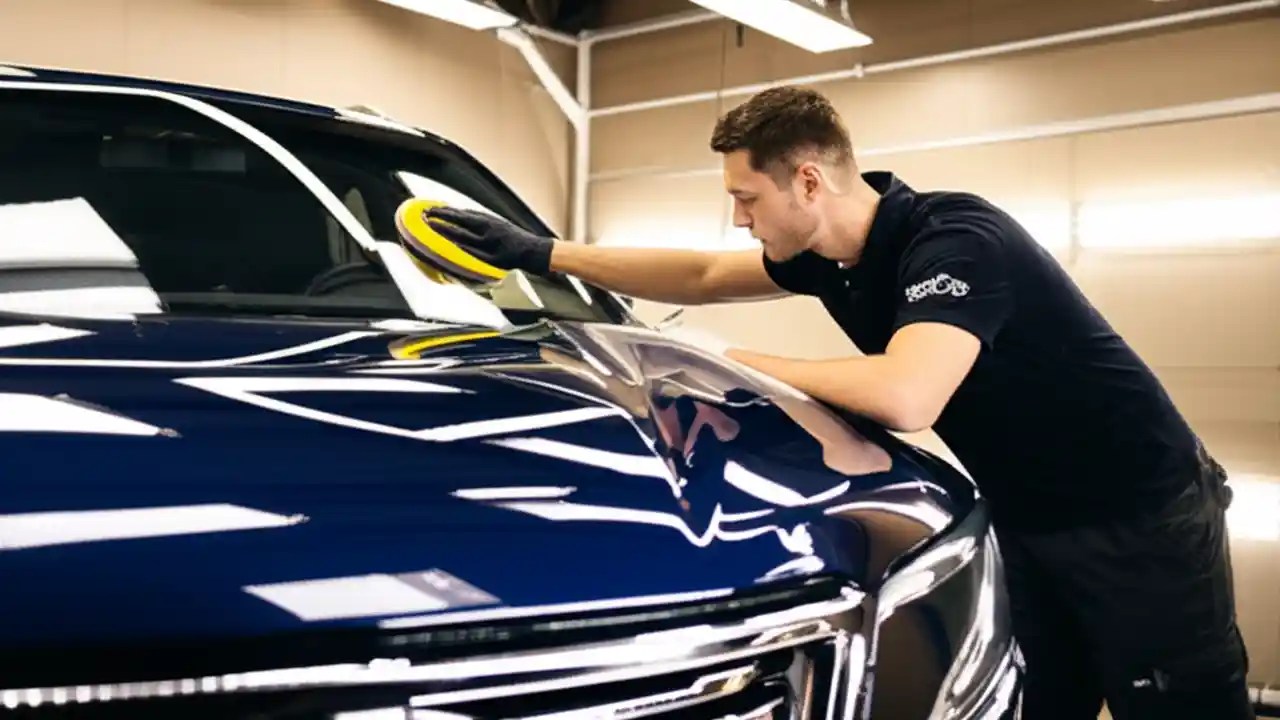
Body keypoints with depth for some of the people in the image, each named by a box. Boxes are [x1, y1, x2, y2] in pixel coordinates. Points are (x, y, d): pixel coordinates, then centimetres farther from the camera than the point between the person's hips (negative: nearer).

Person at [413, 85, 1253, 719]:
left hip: (1140, 514, -8)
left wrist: (743, 364, -24)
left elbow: (903, 399, -41)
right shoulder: (830, 253, -1)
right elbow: (697, 278, 11)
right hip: (1030, 519, 8)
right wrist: (539, 253, 9)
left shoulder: (955, 237, -27)